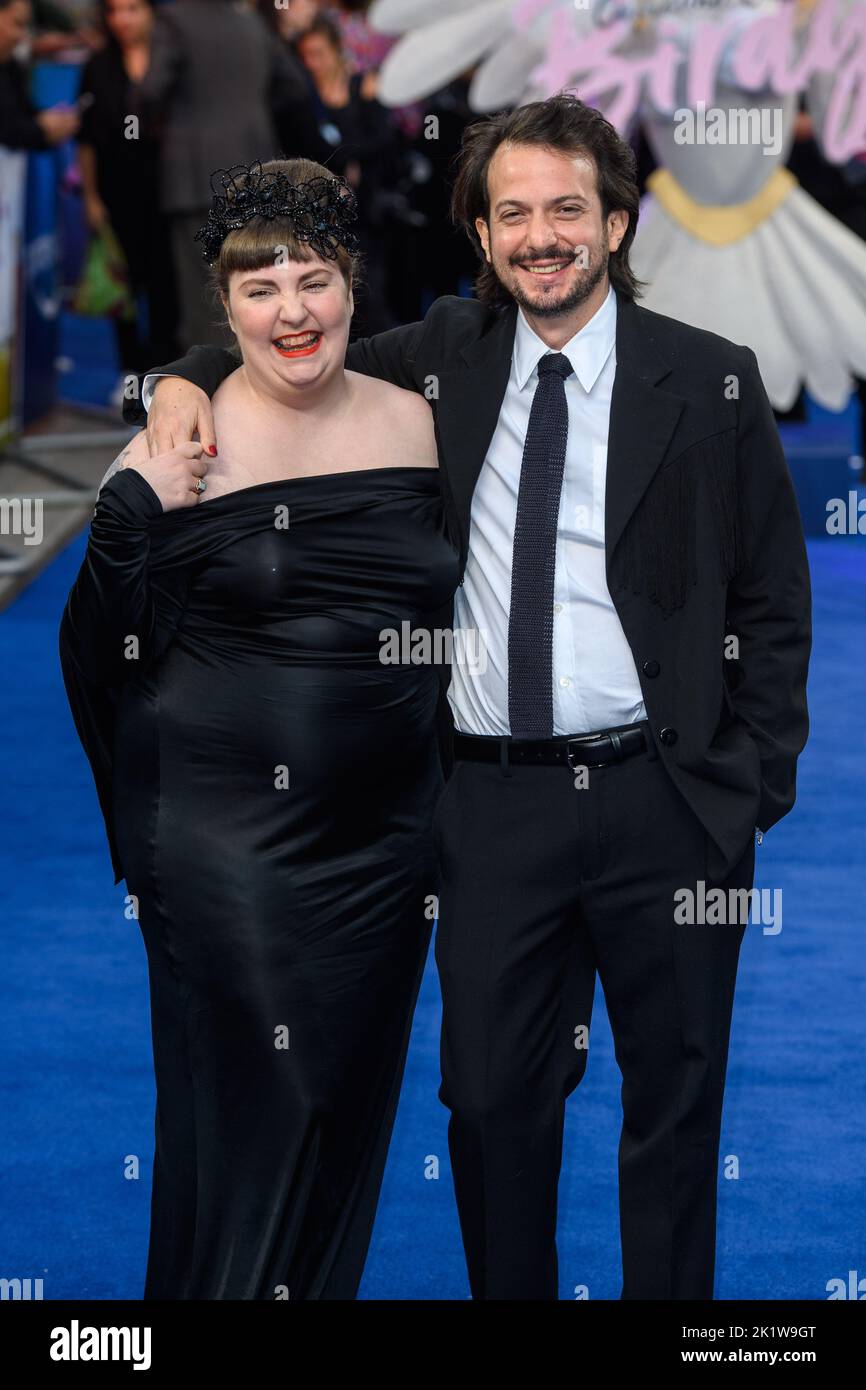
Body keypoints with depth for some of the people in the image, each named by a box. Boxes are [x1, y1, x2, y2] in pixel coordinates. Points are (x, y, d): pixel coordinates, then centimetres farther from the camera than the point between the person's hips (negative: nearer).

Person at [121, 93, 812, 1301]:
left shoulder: (710, 382, -1)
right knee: (492, 1099, 7)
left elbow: (773, 602, 1)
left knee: (674, 1100, 9)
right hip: (496, 803, 2)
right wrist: (190, 377, -1)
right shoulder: (443, 361, 6)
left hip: (664, 801, -2)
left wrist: (753, 787, -6)